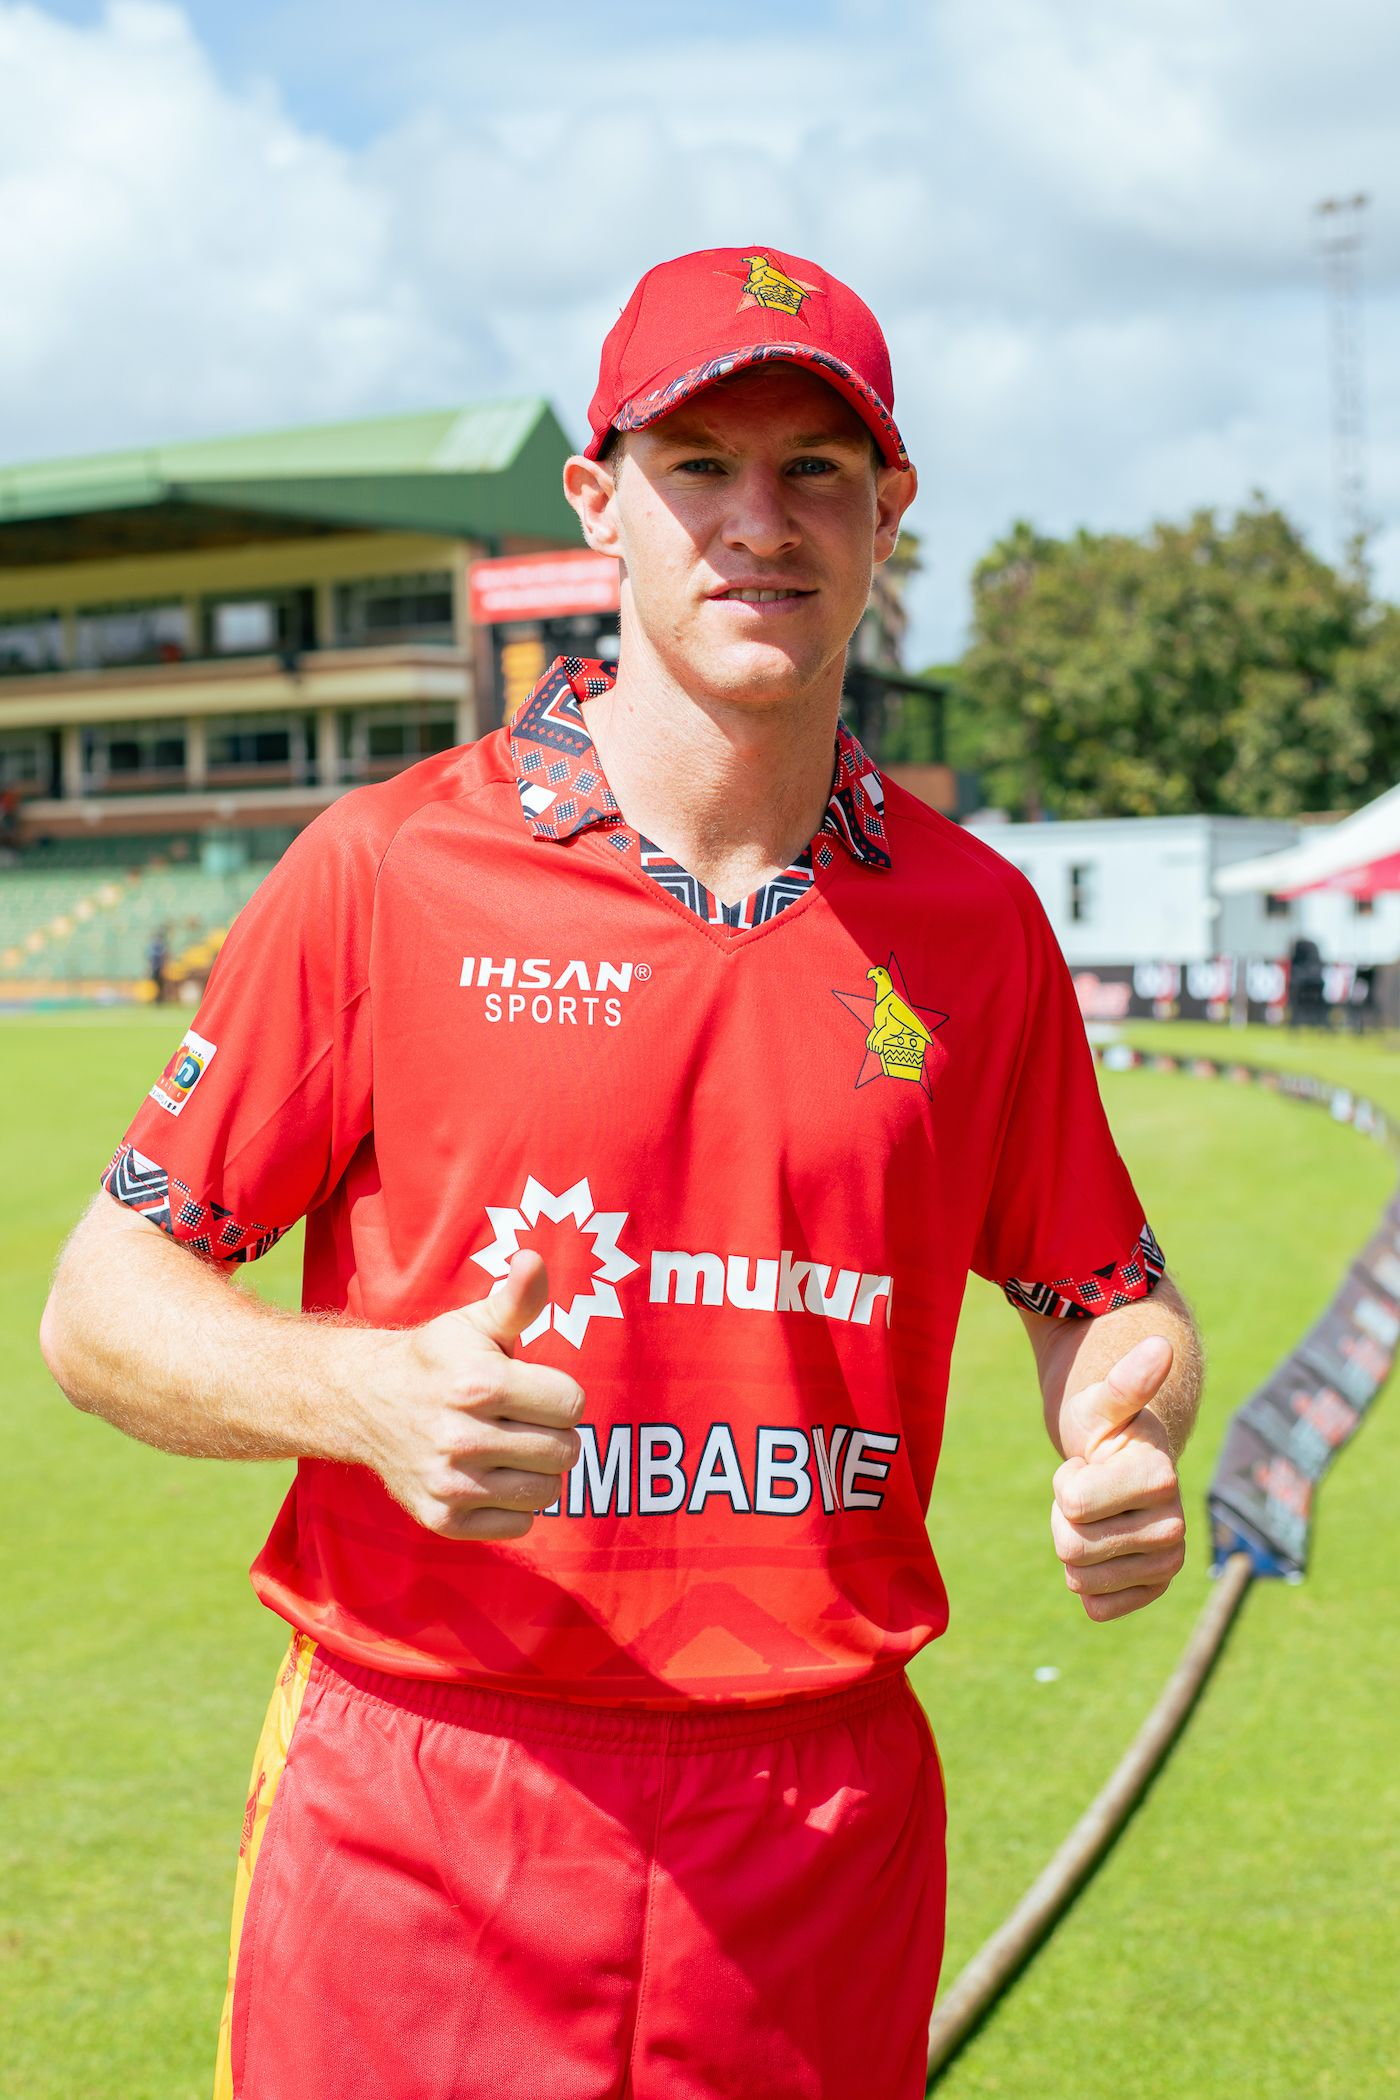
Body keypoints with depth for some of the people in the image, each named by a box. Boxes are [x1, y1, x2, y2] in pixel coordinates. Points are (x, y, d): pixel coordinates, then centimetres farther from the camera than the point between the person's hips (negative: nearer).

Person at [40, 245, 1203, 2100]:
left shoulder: (976, 919, 4)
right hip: (418, 1825, -2)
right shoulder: (386, 870, -5)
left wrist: (1131, 1443, -8)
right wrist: (368, 1394, -21)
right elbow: (102, 1304, -2)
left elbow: (1104, 1293, 14)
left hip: (827, 1832, 3)